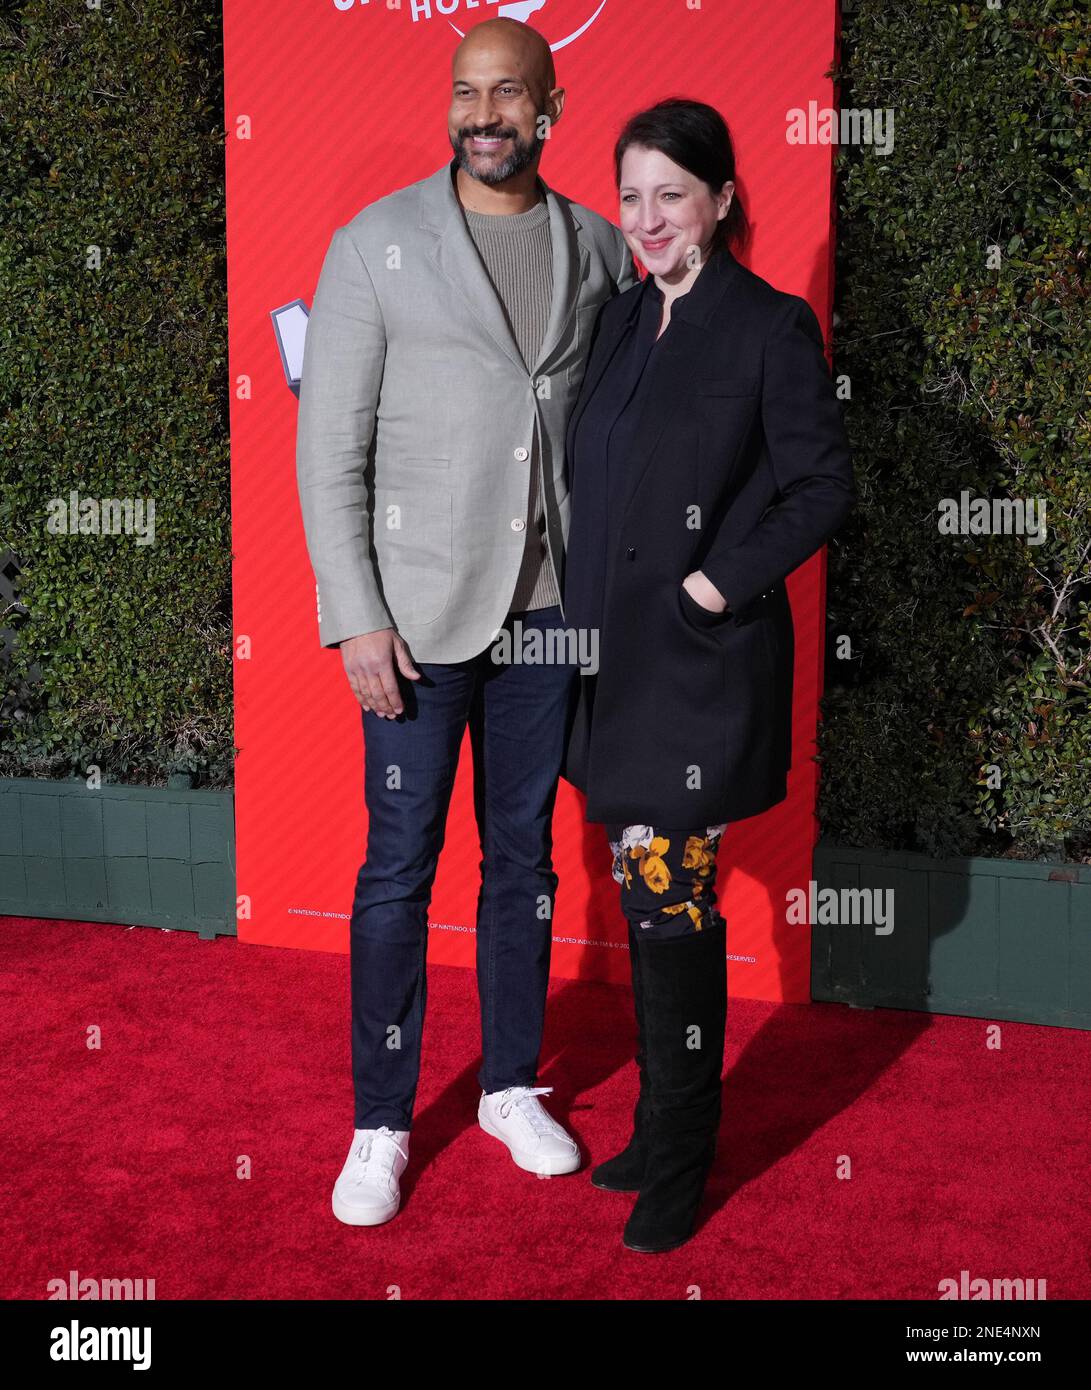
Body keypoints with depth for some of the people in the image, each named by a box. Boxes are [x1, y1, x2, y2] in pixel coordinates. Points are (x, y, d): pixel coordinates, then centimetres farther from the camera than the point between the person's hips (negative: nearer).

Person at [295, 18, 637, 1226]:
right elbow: (329, 448, -5)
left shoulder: (598, 249, 6)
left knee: (523, 856, 14)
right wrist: (355, 617, -11)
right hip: (419, 613, -3)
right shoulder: (376, 246, -3)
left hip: (549, 610, 3)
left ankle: (512, 1085, 31)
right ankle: (381, 1124, 20)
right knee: (399, 870, 4)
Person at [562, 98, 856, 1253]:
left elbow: (823, 487, -9)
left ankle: (678, 1165, 16)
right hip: (616, 653, 7)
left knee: (673, 904, -1)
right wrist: (586, 613, 7)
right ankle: (661, 1129, 29)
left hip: (701, 665, -6)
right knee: (647, 901, 14)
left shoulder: (771, 326, -7)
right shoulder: (621, 317, 12)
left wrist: (721, 583, -14)